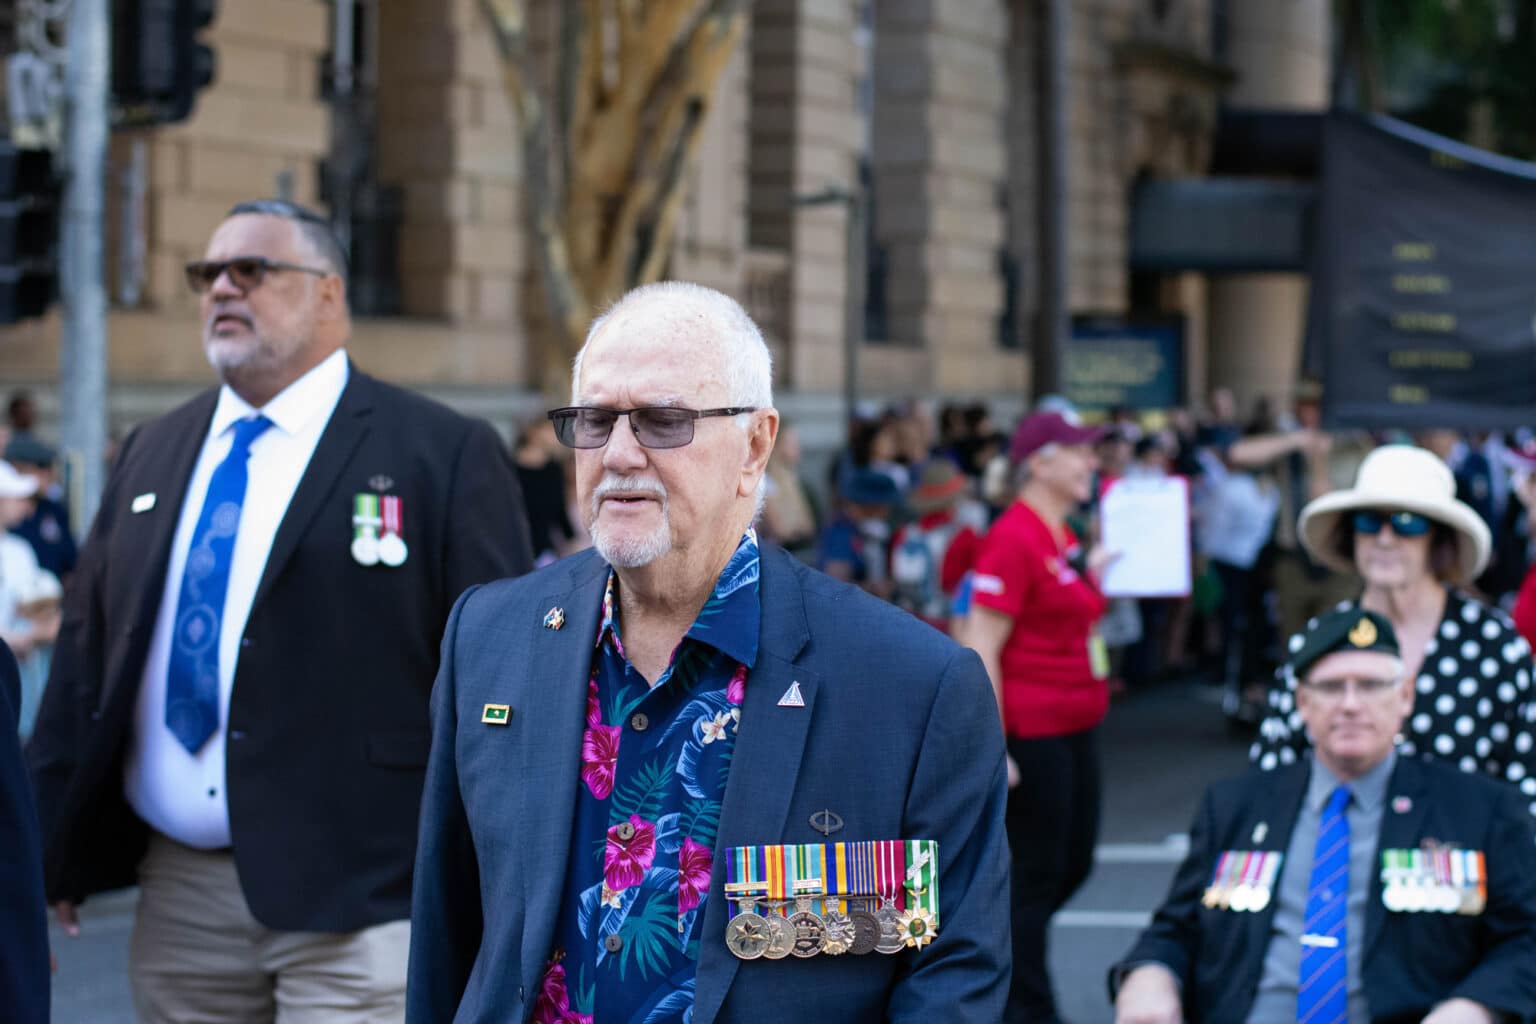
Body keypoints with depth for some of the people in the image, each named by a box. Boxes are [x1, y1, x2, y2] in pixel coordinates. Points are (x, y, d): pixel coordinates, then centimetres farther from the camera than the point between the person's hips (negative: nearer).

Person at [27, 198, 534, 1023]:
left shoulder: (444, 455, -2)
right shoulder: (152, 455, 15)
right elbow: (86, 650, 16)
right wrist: (50, 848, 12)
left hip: (355, 900, -5)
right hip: (178, 897, 5)